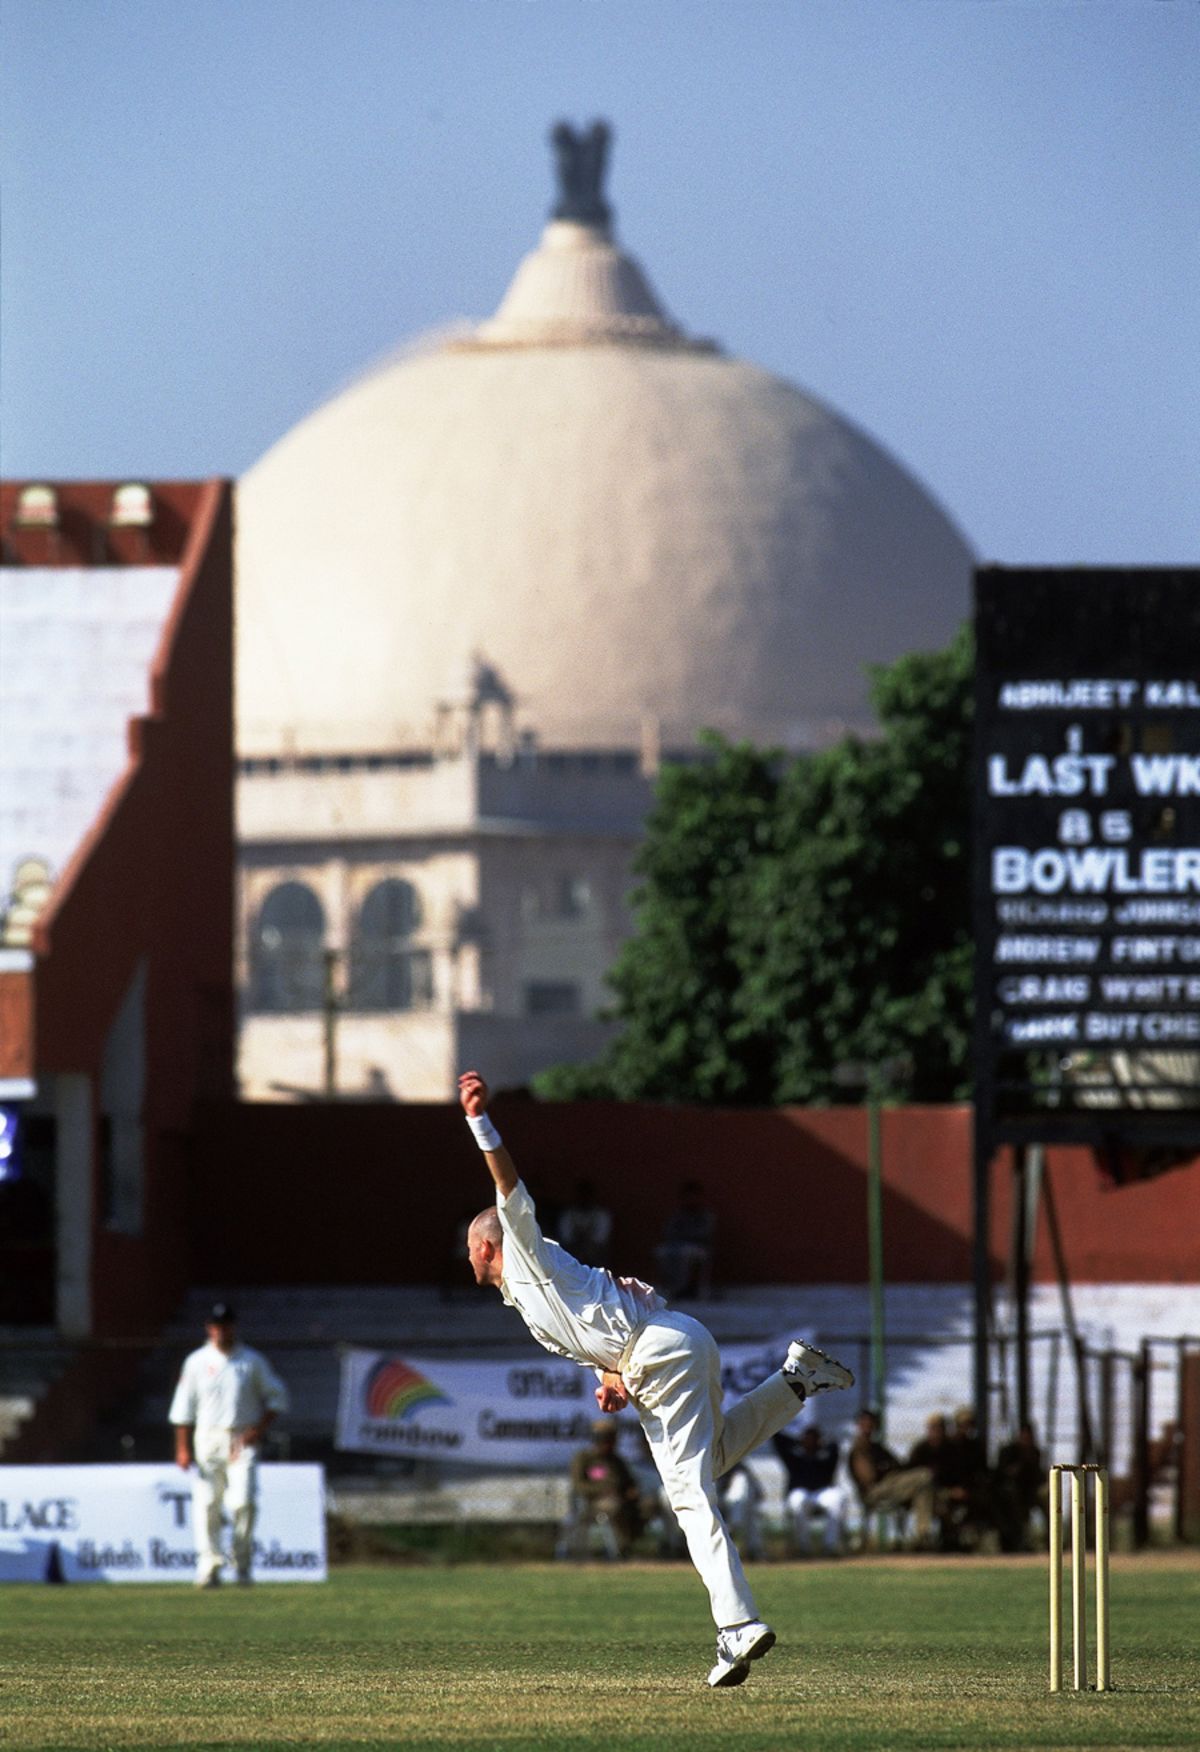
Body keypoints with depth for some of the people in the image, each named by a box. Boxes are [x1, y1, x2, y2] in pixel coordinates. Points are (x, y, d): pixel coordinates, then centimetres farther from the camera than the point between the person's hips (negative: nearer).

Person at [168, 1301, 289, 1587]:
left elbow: (276, 1396, 10)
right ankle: (209, 1564, -2)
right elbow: (183, 1409, 7)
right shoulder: (197, 1362, 7)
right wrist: (183, 1448, 0)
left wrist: (260, 1428, -4)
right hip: (208, 1441, 1)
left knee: (243, 1501, -13)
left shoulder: (252, 1361, 6)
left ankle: (242, 1562, 0)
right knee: (206, 1503, -6)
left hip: (243, 1442, -1)